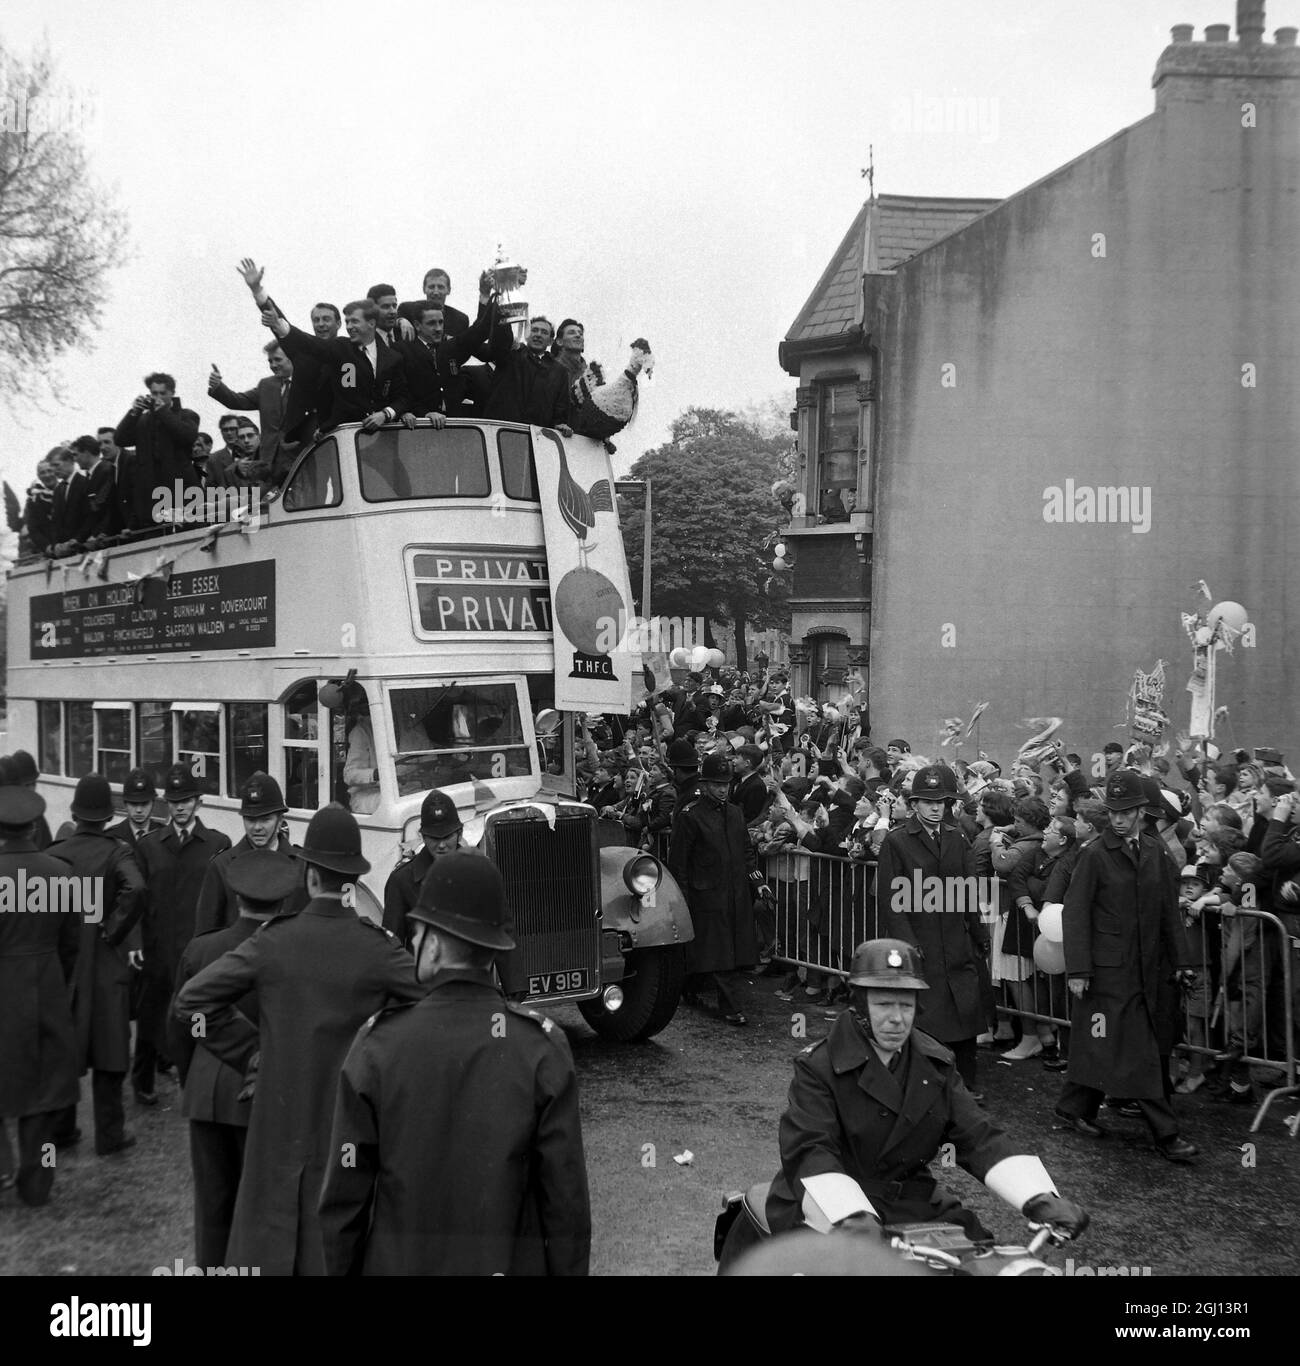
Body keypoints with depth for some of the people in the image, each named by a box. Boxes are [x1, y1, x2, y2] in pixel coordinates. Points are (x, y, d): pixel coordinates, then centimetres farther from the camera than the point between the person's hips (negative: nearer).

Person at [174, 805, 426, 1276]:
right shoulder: (377, 949, -13)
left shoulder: (272, 942, -9)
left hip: (281, 1115, 1)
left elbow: (191, 998, -5)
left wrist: (249, 1047, 3)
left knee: (271, 1230, 15)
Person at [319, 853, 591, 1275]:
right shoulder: (544, 1048, -12)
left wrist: (338, 1266, 7)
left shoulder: (377, 1045, -12)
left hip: (397, 1262, 0)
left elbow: (344, 1193, -6)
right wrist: (568, 1268, 4)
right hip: (510, 1263, 0)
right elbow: (566, 1196, -8)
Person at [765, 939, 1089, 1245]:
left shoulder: (936, 1064, 10)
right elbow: (809, 1153, -20)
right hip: (828, 1212, -5)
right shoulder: (817, 1066, -8)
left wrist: (1040, 1201, -13)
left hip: (914, 1205, 5)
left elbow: (978, 1138, 3)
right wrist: (853, 1216, -39)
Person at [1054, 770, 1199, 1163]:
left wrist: (1181, 960, 11)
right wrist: (1077, 969, -13)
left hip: (1146, 965, 5)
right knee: (1136, 1049, -4)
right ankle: (1165, 1133, 1)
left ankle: (1075, 1108, 24)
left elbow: (1169, 909, 14)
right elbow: (1076, 913, -8)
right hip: (1108, 966, -5)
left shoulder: (1156, 851, 8)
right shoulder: (1095, 854, -7)